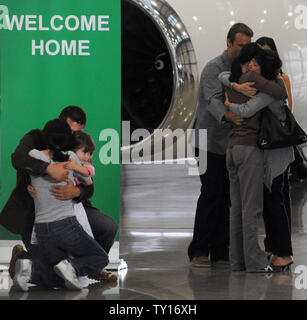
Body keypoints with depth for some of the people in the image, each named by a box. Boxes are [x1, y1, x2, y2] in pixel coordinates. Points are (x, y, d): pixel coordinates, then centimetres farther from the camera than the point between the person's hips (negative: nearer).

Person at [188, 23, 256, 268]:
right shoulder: (214, 68, -12)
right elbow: (213, 99, -27)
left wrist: (240, 87, -26)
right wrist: (227, 116, -46)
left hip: (231, 144, 7)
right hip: (210, 141, -7)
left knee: (226, 196, 6)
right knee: (211, 194, -10)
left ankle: (221, 250, 10)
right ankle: (199, 251, -6)